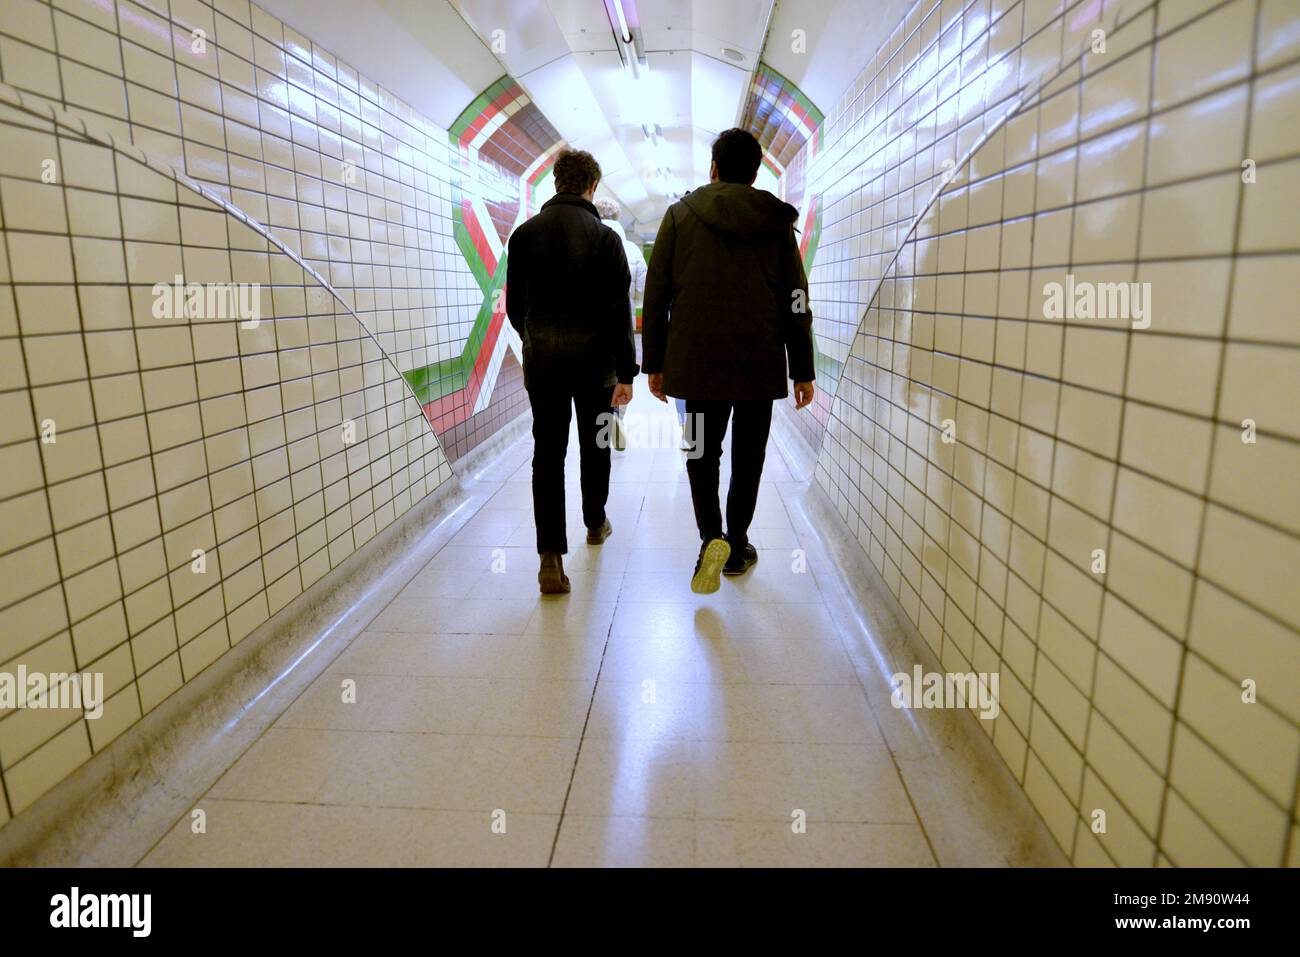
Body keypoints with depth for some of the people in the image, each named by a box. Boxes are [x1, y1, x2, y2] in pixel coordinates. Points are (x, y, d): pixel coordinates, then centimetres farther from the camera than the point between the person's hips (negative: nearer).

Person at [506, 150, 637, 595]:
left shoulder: (525, 234, 2)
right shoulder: (604, 237, -6)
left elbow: (515, 304, 8)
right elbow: (619, 309, -11)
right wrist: (626, 371, -9)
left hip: (541, 357, 1)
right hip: (593, 357, -1)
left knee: (548, 453, 0)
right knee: (594, 445, 17)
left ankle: (550, 557, -8)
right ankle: (595, 522, 37)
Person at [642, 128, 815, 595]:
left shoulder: (680, 214, 3)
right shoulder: (776, 220, 5)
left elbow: (656, 294, 0)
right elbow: (796, 302, 3)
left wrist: (654, 362, 5)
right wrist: (802, 371, 7)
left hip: (696, 359, 0)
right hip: (760, 362, 1)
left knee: (702, 451, 12)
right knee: (748, 456, 13)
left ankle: (711, 538, -7)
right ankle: (736, 547, 22)